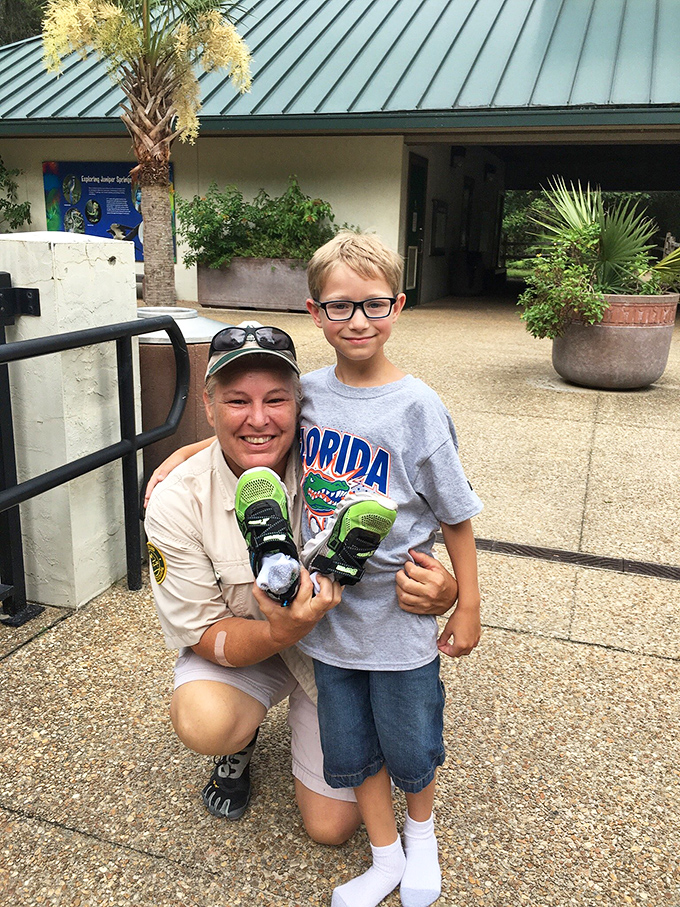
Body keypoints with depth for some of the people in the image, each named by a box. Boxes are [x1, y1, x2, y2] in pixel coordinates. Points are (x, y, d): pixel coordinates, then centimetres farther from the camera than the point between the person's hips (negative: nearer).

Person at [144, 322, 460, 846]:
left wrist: (442, 592, -38)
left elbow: (416, 562, -13)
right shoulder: (175, 502, -25)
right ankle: (244, 735, 6)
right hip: (239, 647, 0)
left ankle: (301, 715, 32)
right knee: (202, 724, -33)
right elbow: (204, 636, -19)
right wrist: (281, 631, -41)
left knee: (332, 827, 3)